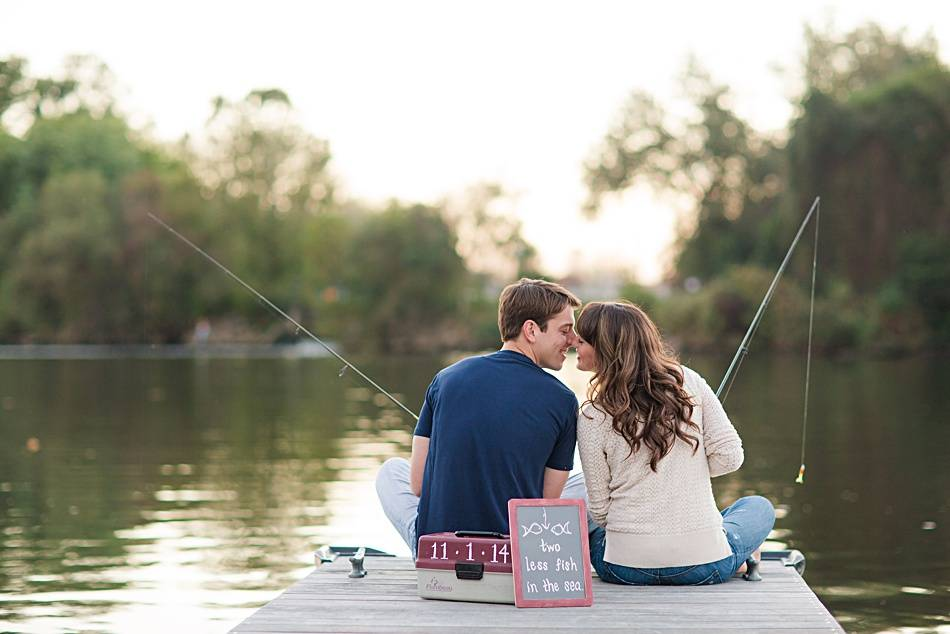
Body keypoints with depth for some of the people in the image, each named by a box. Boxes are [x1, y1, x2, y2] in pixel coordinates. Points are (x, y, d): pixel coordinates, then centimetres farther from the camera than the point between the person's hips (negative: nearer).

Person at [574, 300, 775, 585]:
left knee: (590, 528, 35)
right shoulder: (689, 382, -3)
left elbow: (600, 509, -3)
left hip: (625, 569, -2)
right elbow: (729, 457, -3)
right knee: (759, 507, 33)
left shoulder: (592, 419, -8)